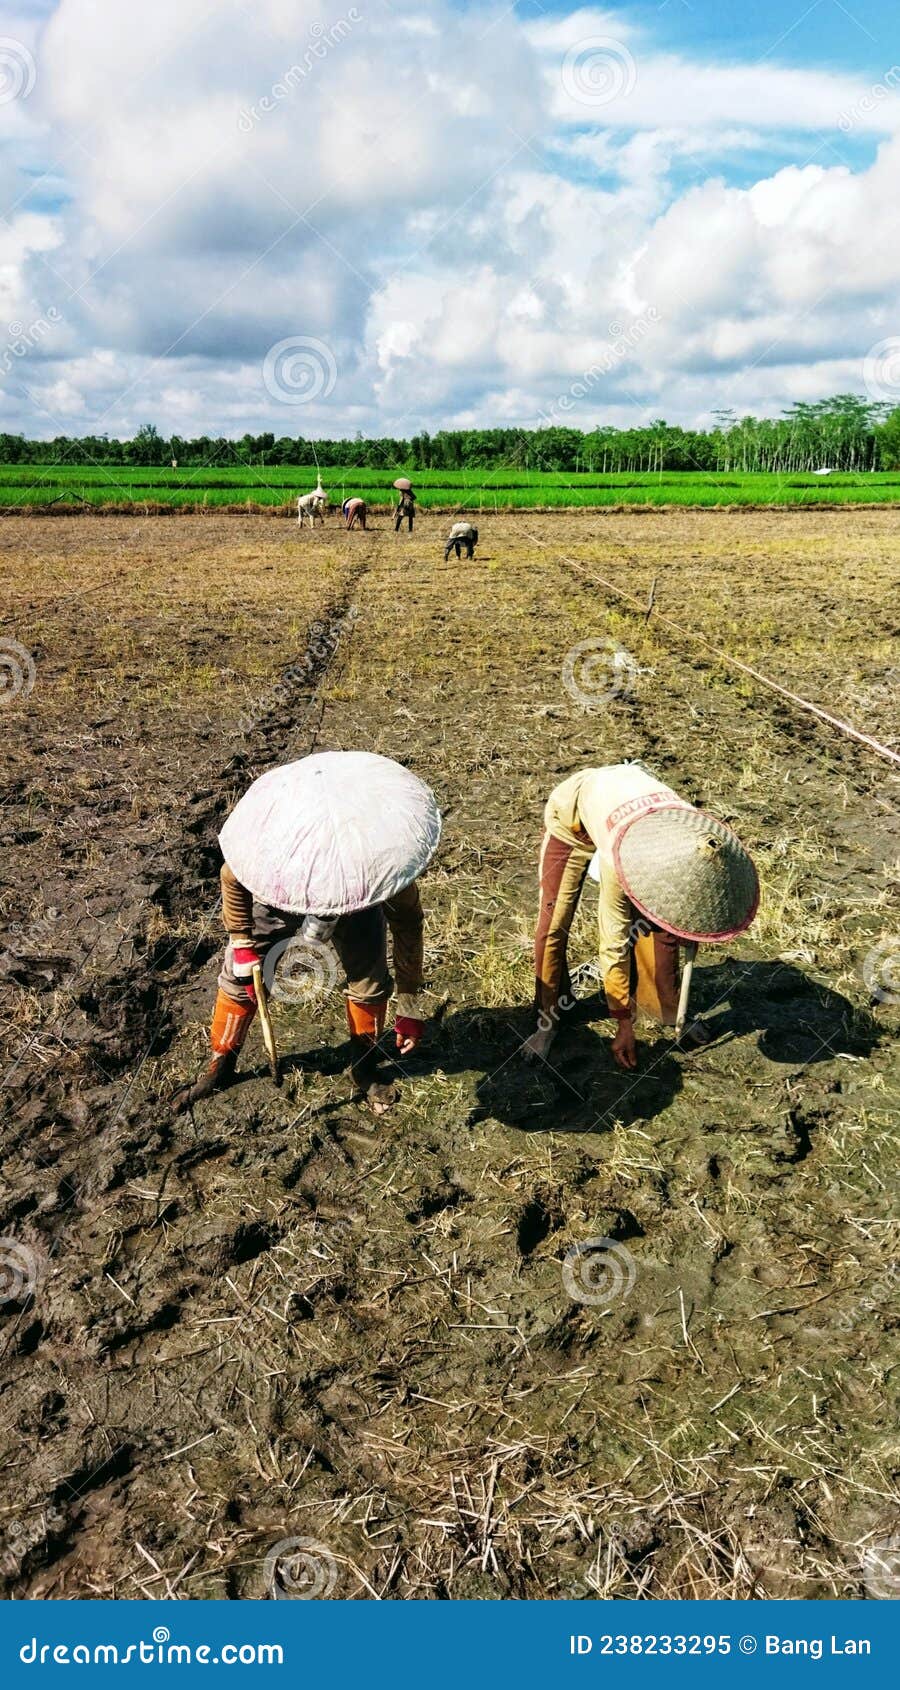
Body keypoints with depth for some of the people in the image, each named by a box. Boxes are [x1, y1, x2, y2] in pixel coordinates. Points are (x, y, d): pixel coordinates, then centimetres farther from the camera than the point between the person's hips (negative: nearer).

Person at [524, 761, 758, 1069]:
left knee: (660, 925, -3)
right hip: (572, 818, -4)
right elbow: (613, 946, -31)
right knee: (553, 928, -9)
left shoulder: (698, 842, -32)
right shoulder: (619, 861, -43)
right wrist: (624, 1027, -23)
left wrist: (689, 929, -8)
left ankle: (667, 1011, 17)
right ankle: (548, 1020, 10)